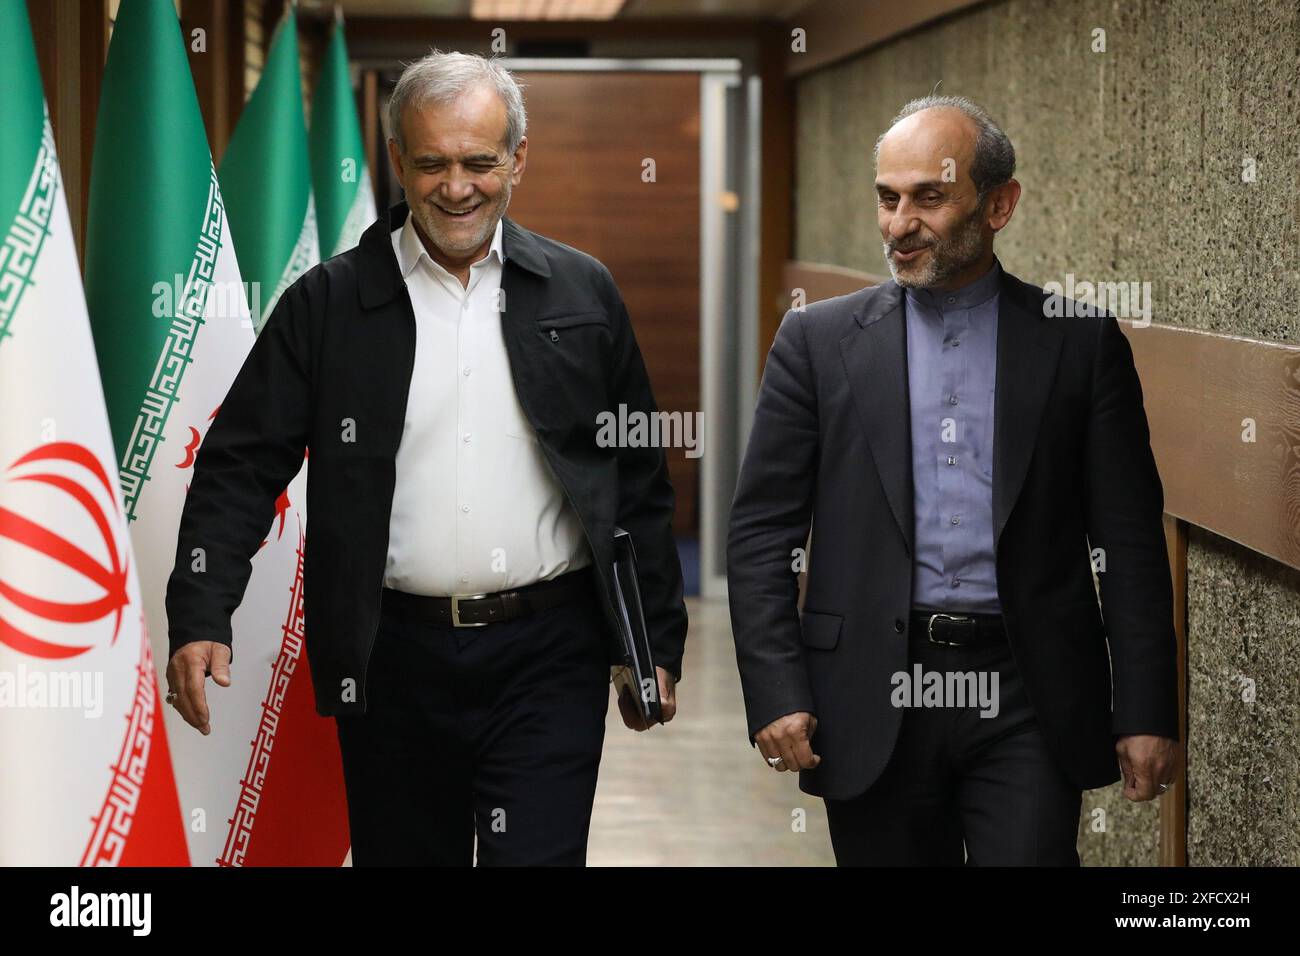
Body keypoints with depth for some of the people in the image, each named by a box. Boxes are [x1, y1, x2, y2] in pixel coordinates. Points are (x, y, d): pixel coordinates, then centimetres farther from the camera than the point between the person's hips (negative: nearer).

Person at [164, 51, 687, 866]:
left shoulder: (582, 295, 6)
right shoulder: (328, 303, 2)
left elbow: (641, 483, 9)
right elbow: (243, 467, -1)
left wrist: (657, 645, 7)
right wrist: (201, 619, -14)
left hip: (547, 654, 0)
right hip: (394, 660, 1)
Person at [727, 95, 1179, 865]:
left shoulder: (1080, 341, 5)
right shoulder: (820, 339, 6)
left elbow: (1130, 541, 4)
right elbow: (761, 532, 4)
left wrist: (1147, 713, -1)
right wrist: (776, 693, -6)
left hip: (1029, 705, -1)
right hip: (874, 704, 1)